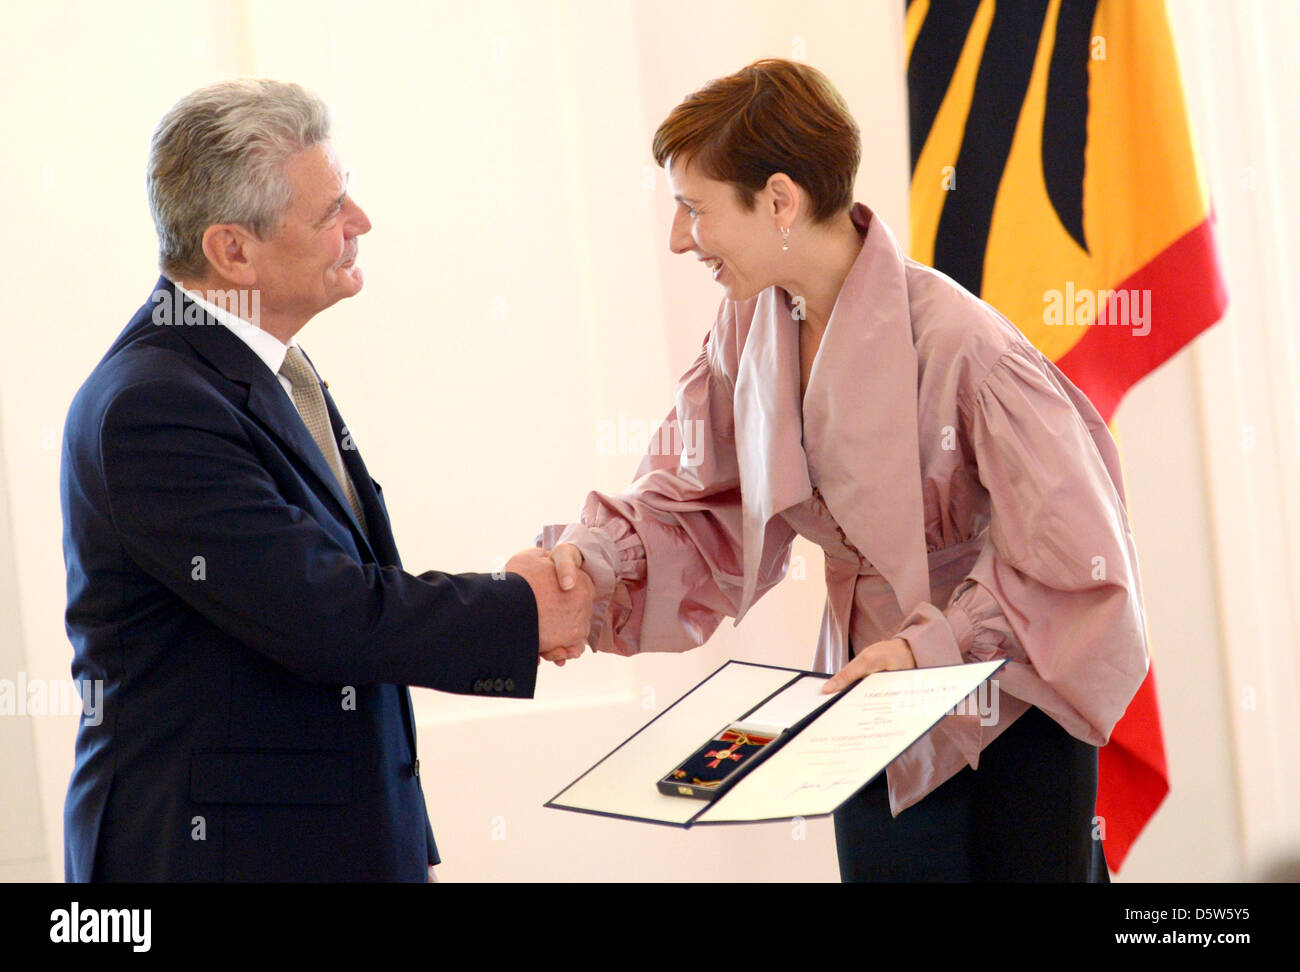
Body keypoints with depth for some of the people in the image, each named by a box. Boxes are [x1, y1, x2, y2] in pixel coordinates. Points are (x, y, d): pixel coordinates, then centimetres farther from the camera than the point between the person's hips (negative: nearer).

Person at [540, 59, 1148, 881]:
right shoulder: (752, 326, -4)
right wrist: (596, 556, -16)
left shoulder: (960, 345, -26)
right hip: (871, 689, 6)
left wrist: (933, 643, -26)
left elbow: (1072, 552, -21)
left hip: (1009, 705, -6)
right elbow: (695, 499, 3)